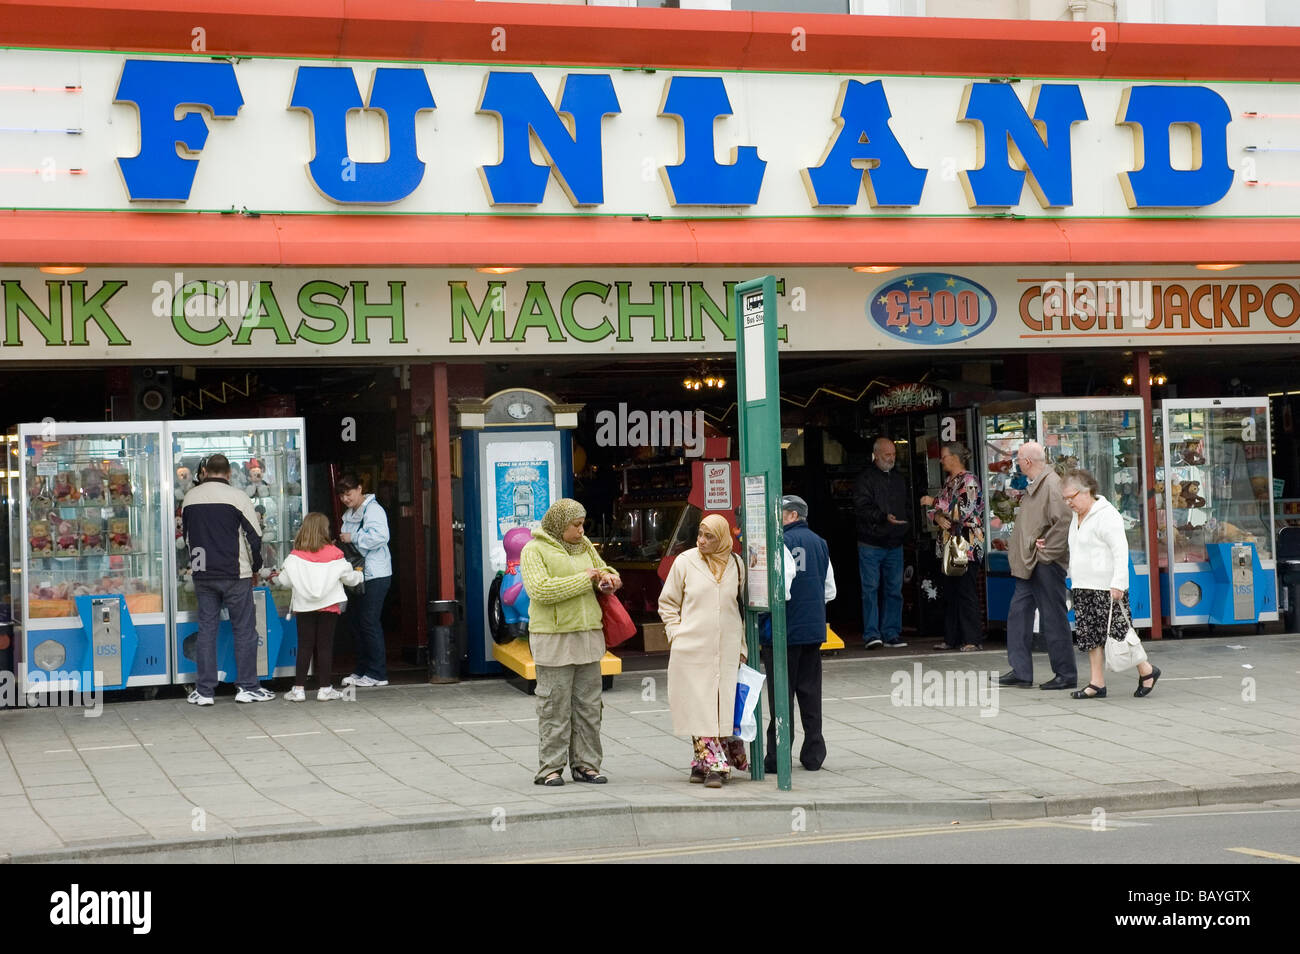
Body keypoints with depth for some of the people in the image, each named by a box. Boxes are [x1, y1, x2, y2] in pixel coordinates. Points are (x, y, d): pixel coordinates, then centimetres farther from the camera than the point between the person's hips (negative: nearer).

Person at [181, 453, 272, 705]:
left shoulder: (189, 498, 5)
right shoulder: (237, 498, -8)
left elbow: (185, 535, 15)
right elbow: (254, 537, -6)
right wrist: (255, 568, 9)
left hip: (202, 576, 4)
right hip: (235, 575, -4)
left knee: (206, 630, 8)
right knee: (244, 630, 4)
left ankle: (204, 691, 7)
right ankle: (247, 687, 4)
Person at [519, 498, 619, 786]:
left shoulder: (584, 546, 15)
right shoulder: (534, 550, -5)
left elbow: (602, 569, 30)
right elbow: (539, 590, -18)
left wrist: (608, 577, 4)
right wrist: (584, 579, -16)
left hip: (588, 634, 6)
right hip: (553, 638, -6)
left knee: (588, 704, 7)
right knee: (554, 706, -5)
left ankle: (585, 764, 13)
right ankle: (549, 768, 1)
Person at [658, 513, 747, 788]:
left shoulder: (735, 564, 6)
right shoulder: (685, 562, 0)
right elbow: (667, 603, 8)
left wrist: (741, 646, 13)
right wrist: (676, 634, -3)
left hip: (726, 650, 2)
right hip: (691, 649, -2)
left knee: (723, 707, 1)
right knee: (699, 707, -5)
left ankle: (705, 762, 11)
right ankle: (715, 764, -3)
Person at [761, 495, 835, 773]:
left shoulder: (783, 542, -13)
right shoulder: (820, 543, 12)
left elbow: (781, 589, -19)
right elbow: (829, 591, 15)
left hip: (785, 628, -7)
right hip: (814, 629, 7)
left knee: (781, 694, -2)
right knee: (810, 691, 11)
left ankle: (776, 757, 0)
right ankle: (813, 755, 13)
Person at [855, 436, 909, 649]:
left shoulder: (898, 479, 17)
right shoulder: (865, 479, -5)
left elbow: (905, 507, 26)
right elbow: (861, 508, -15)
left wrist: (903, 530, 14)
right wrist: (884, 517, -27)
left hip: (894, 544, 6)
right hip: (871, 544, -6)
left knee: (894, 589, 5)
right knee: (871, 589, -6)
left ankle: (891, 633, 10)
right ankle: (872, 634, -5)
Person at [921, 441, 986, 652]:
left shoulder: (969, 481, -8)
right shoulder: (949, 482, 18)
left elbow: (962, 511, -19)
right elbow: (932, 510, 17)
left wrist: (935, 502, -14)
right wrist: (938, 517, -6)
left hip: (967, 546, -9)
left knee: (967, 593, -9)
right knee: (949, 593, 8)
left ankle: (973, 640, -7)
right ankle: (952, 638, 13)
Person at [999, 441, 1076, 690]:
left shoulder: (1052, 485, -16)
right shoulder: (1035, 486, 16)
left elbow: (1064, 522, -25)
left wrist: (1046, 552, -19)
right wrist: (1027, 553, 9)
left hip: (1046, 565, -10)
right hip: (1029, 565, 10)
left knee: (1053, 619, -3)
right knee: (1018, 614, 9)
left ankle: (1066, 674, 6)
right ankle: (1020, 672, 13)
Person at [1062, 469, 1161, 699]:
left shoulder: (1106, 515, -12)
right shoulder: (1077, 517, 16)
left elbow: (1121, 550, -17)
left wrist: (1118, 584, -22)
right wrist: (1075, 583, 19)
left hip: (1106, 588, -9)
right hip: (1083, 587, 9)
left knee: (1116, 633, -7)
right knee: (1090, 636, 5)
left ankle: (1146, 671, 9)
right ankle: (1097, 684, 7)